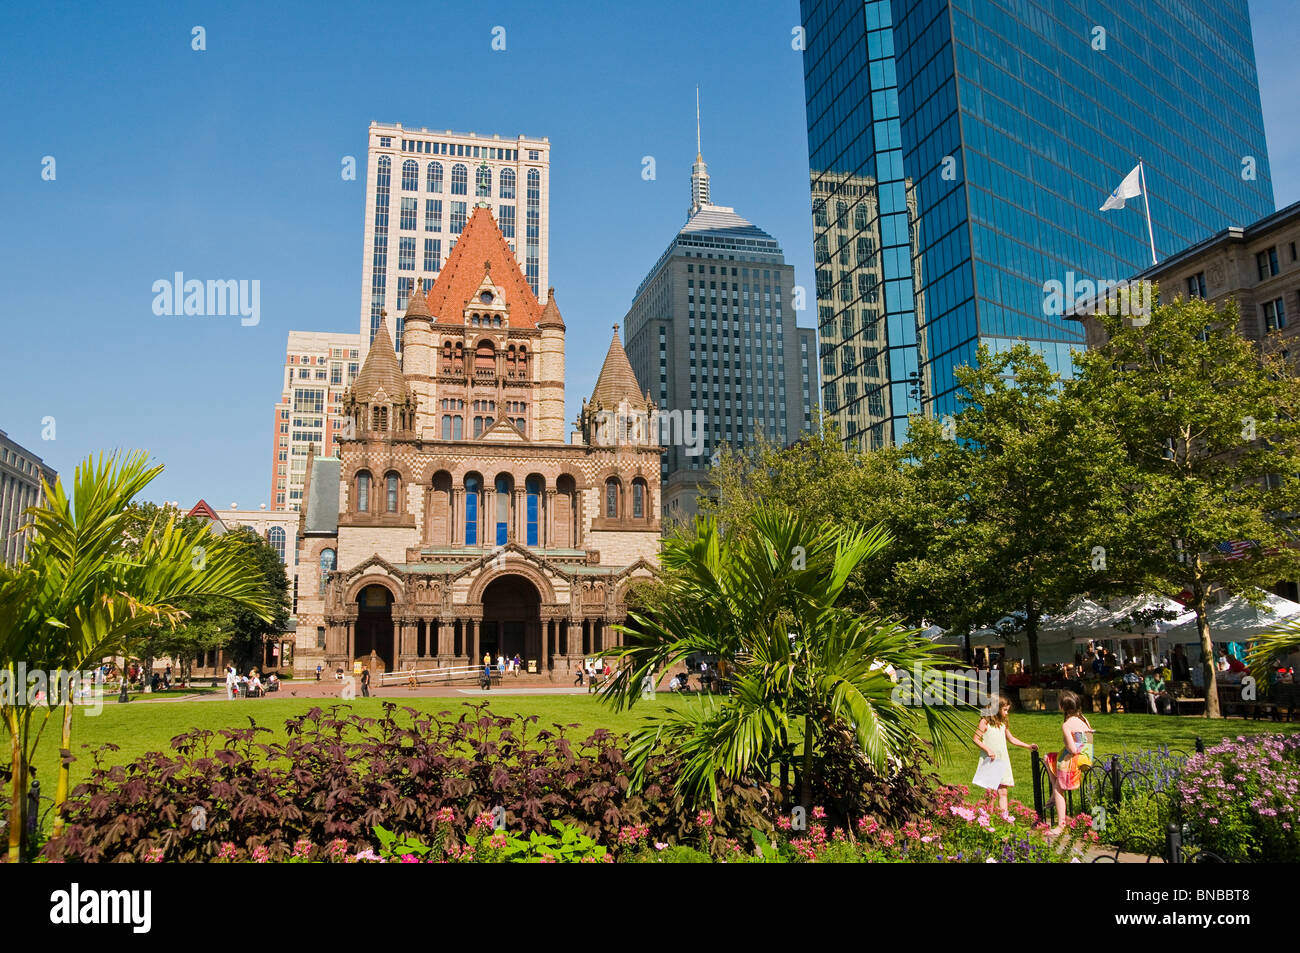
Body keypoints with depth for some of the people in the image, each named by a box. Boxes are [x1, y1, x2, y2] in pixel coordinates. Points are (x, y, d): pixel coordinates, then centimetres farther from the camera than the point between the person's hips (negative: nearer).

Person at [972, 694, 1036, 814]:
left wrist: (1028, 746, 22)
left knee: (1003, 792, 2)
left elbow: (1011, 738, 26)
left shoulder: (1003, 723, 14)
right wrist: (988, 750, -17)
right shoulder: (985, 722, -5)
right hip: (989, 762, -5)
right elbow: (976, 739, -7)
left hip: (1002, 761, 6)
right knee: (990, 791, -6)